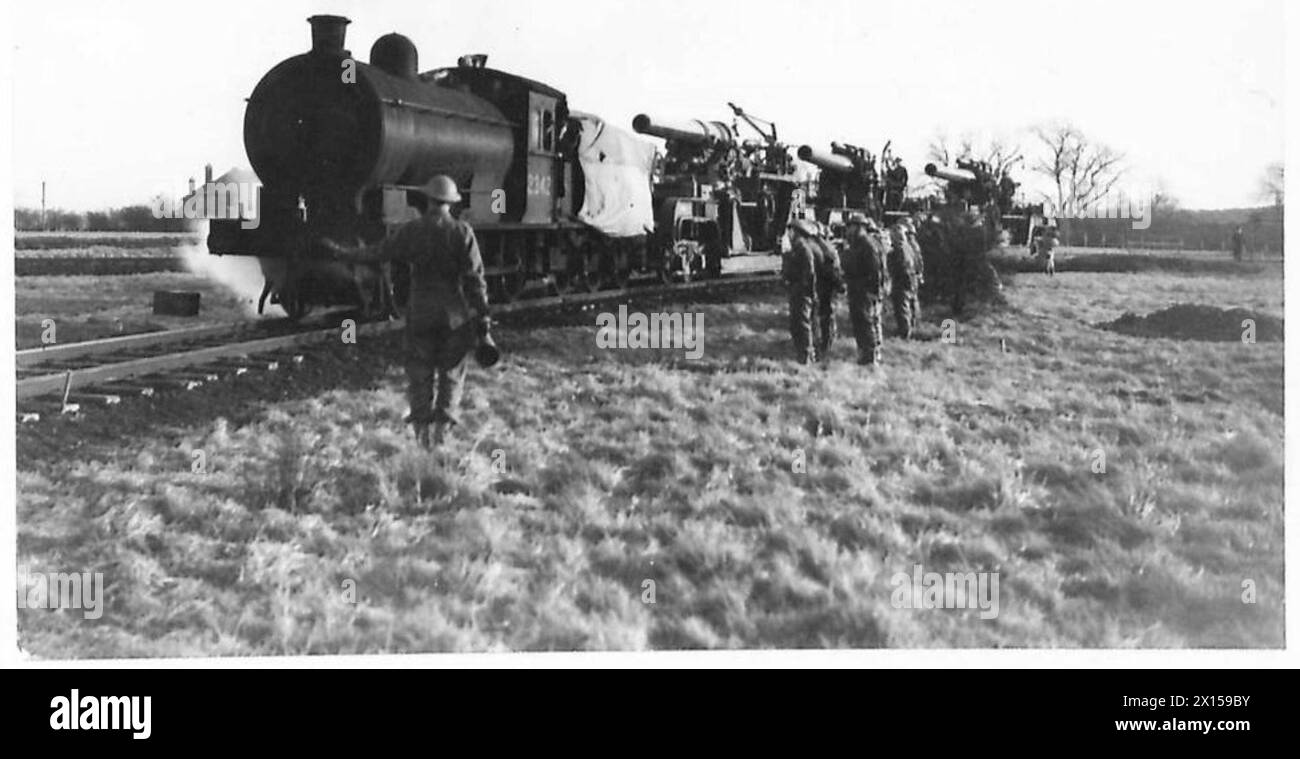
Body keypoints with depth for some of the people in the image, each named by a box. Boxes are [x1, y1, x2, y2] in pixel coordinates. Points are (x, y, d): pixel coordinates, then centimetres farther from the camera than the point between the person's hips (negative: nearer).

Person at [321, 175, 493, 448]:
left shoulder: (412, 231, -5)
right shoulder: (462, 233, -7)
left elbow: (379, 252, 2)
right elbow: (475, 279, -9)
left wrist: (342, 253, 15)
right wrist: (483, 318, -5)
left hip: (420, 313, 1)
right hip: (454, 313, 0)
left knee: (419, 373, 10)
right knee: (451, 372, 11)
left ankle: (422, 429, 7)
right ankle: (442, 425, 5)